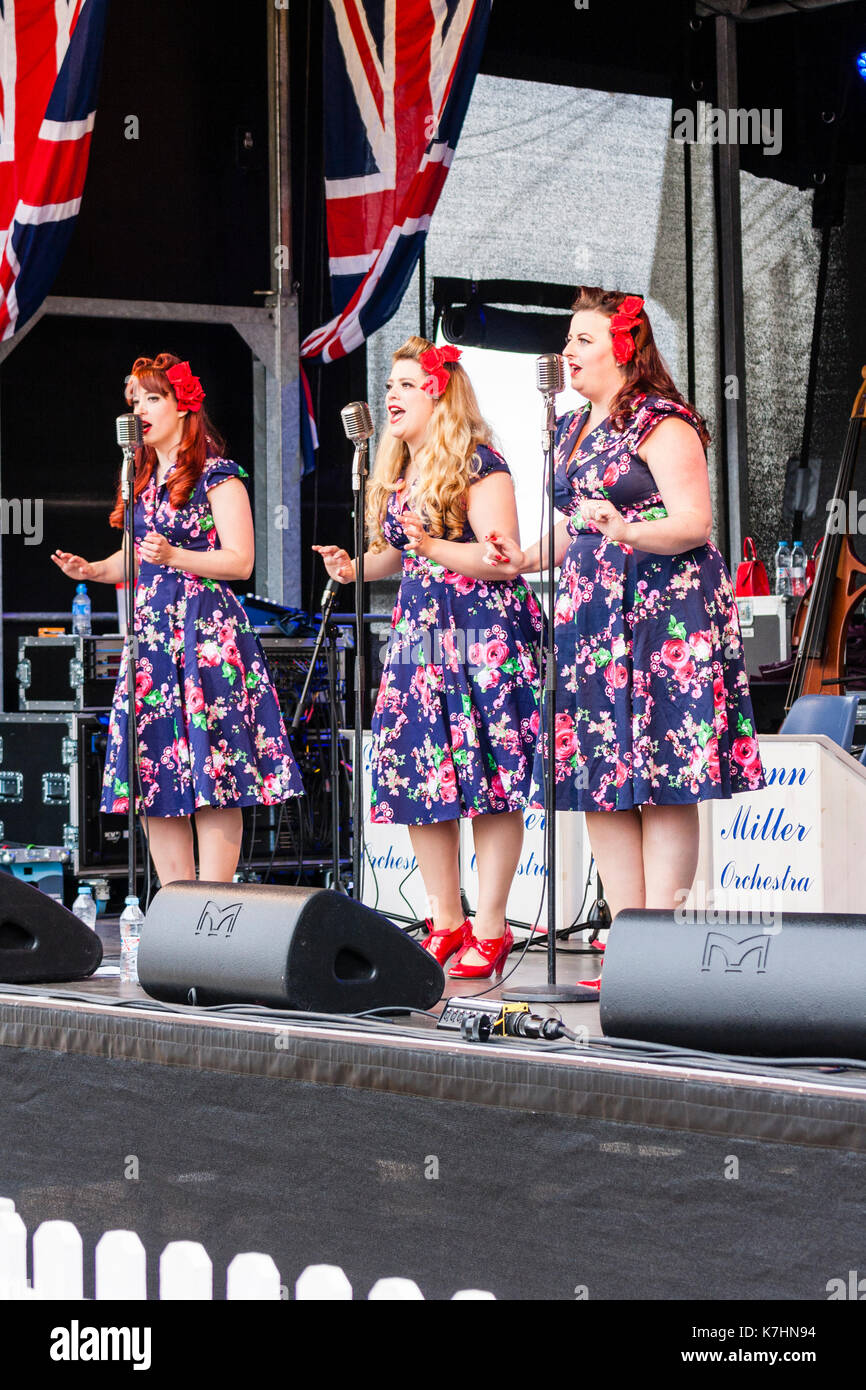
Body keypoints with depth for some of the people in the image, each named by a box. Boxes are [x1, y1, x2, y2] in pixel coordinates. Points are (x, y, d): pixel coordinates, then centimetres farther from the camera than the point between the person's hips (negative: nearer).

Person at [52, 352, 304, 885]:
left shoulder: (217, 475, -4)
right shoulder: (144, 480, 18)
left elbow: (240, 562, -10)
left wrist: (173, 556, -23)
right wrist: (93, 570, 6)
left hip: (206, 636, -7)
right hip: (150, 636, 8)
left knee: (212, 778, -10)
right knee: (155, 777, 3)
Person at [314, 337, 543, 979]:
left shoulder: (479, 467, -8)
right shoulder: (397, 475, 16)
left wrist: (435, 547, -26)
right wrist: (356, 567, 8)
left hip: (484, 634, -8)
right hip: (419, 631, 8)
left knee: (488, 777, -8)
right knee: (416, 776, 3)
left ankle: (490, 928, -5)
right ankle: (446, 921, 11)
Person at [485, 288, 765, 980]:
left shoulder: (661, 424, -7)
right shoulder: (572, 430, 19)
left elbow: (696, 524, -14)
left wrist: (628, 531, -29)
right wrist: (527, 558, 13)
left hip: (661, 607, -8)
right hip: (588, 609, 8)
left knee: (662, 780, -8)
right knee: (598, 777, 3)